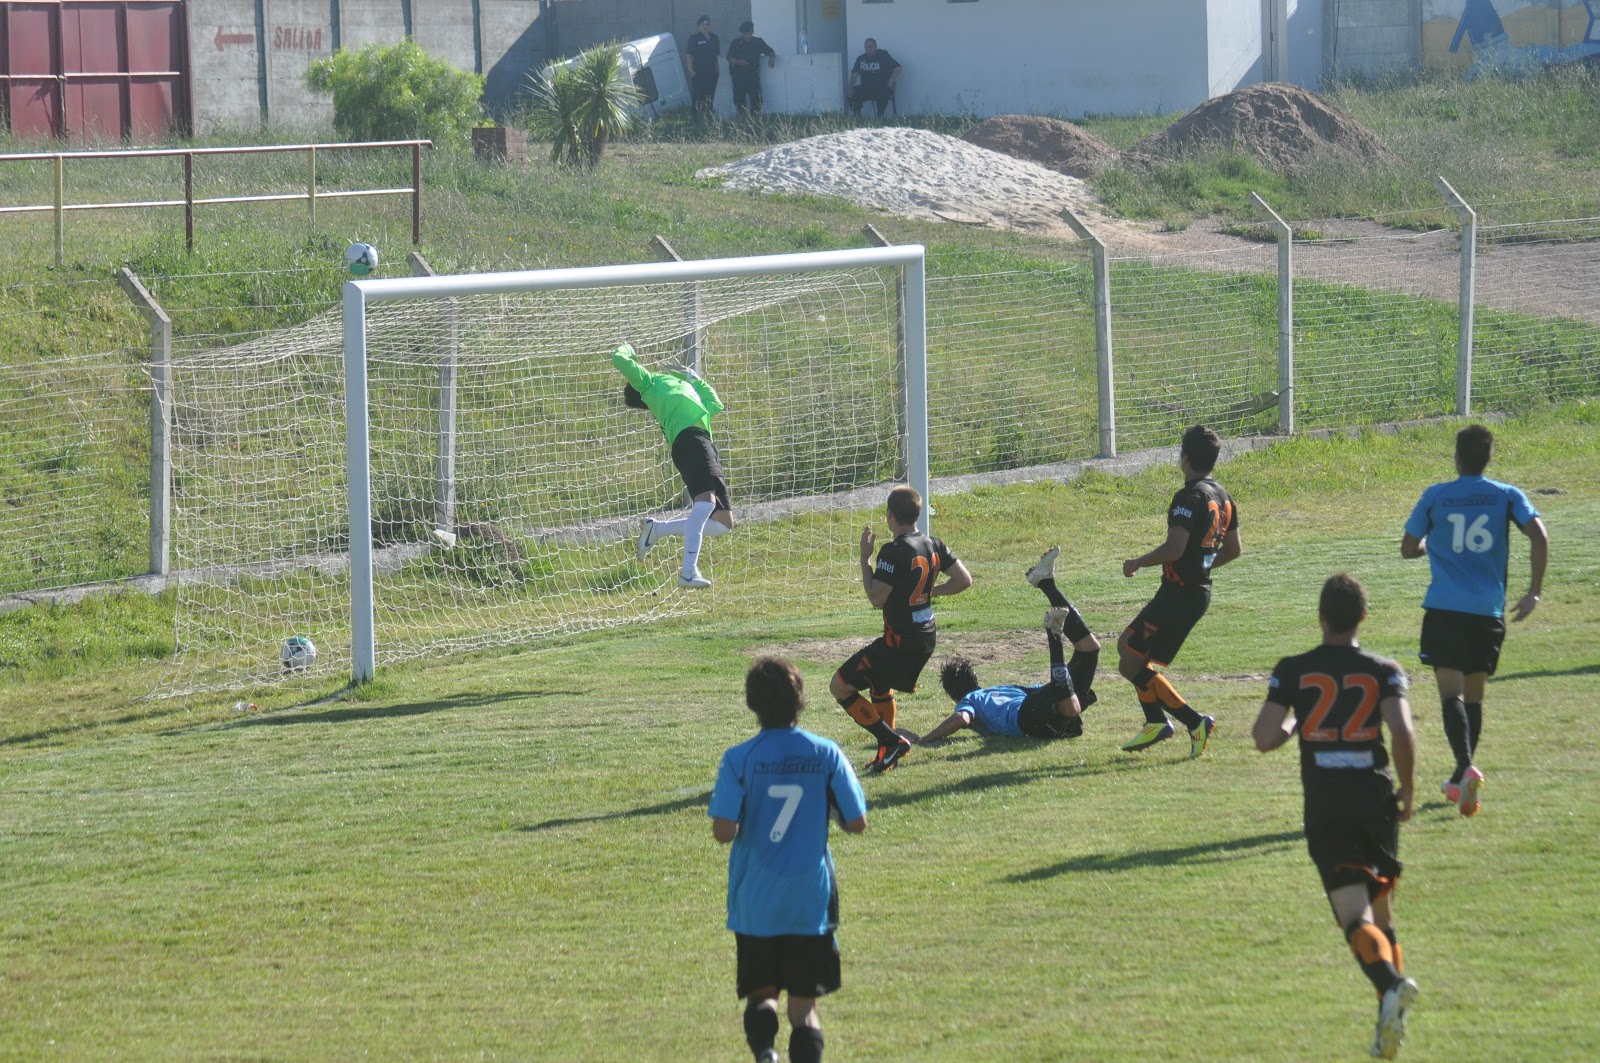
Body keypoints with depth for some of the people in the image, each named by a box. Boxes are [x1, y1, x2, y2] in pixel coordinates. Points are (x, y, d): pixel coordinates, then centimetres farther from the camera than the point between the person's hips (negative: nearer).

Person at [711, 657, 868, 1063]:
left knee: (761, 994, 14)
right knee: (804, 1006, 9)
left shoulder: (739, 760, -9)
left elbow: (724, 831, -15)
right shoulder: (826, 754, -4)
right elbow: (857, 823, -1)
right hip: (812, 901, 1)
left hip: (756, 903, 0)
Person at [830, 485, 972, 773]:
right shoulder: (933, 546, 3)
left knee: (840, 686, -1)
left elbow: (876, 598, -21)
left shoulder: (894, 551, -21)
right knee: (880, 686, 31)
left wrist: (865, 557, -12)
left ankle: (892, 741, -4)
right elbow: (964, 579, 6)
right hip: (926, 637, 9)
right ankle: (887, 753, 31)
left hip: (899, 639, -9)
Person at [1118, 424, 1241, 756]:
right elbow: (1234, 550, 18)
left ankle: (1195, 722, -9)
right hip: (1200, 589, 10)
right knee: (1128, 644, 22)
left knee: (1131, 664, -6)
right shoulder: (1223, 498, 10)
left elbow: (1174, 549, -27)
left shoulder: (1190, 497, -19)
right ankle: (1156, 722, 19)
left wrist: (1137, 563, -12)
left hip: (1179, 592, -10)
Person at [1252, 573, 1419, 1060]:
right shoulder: (1384, 672, 1)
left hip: (1325, 810, -1)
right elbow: (1402, 732, -14)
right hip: (1377, 803, 1)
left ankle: (1391, 982, -36)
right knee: (1382, 914, 16)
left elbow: (1264, 739, -5)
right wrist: (1408, 788, 1)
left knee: (1356, 918, -7)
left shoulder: (1293, 671, 1)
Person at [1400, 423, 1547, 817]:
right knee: (1474, 694, 16)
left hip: (1444, 608, -2)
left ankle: (1466, 767, -32)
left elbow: (1408, 548, 12)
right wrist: (1534, 593, -1)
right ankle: (1459, 781, 21)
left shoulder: (1435, 497, 3)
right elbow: (1539, 537, -8)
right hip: (1488, 610, 2)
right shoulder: (1507, 497, 5)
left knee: (1451, 692, -10)